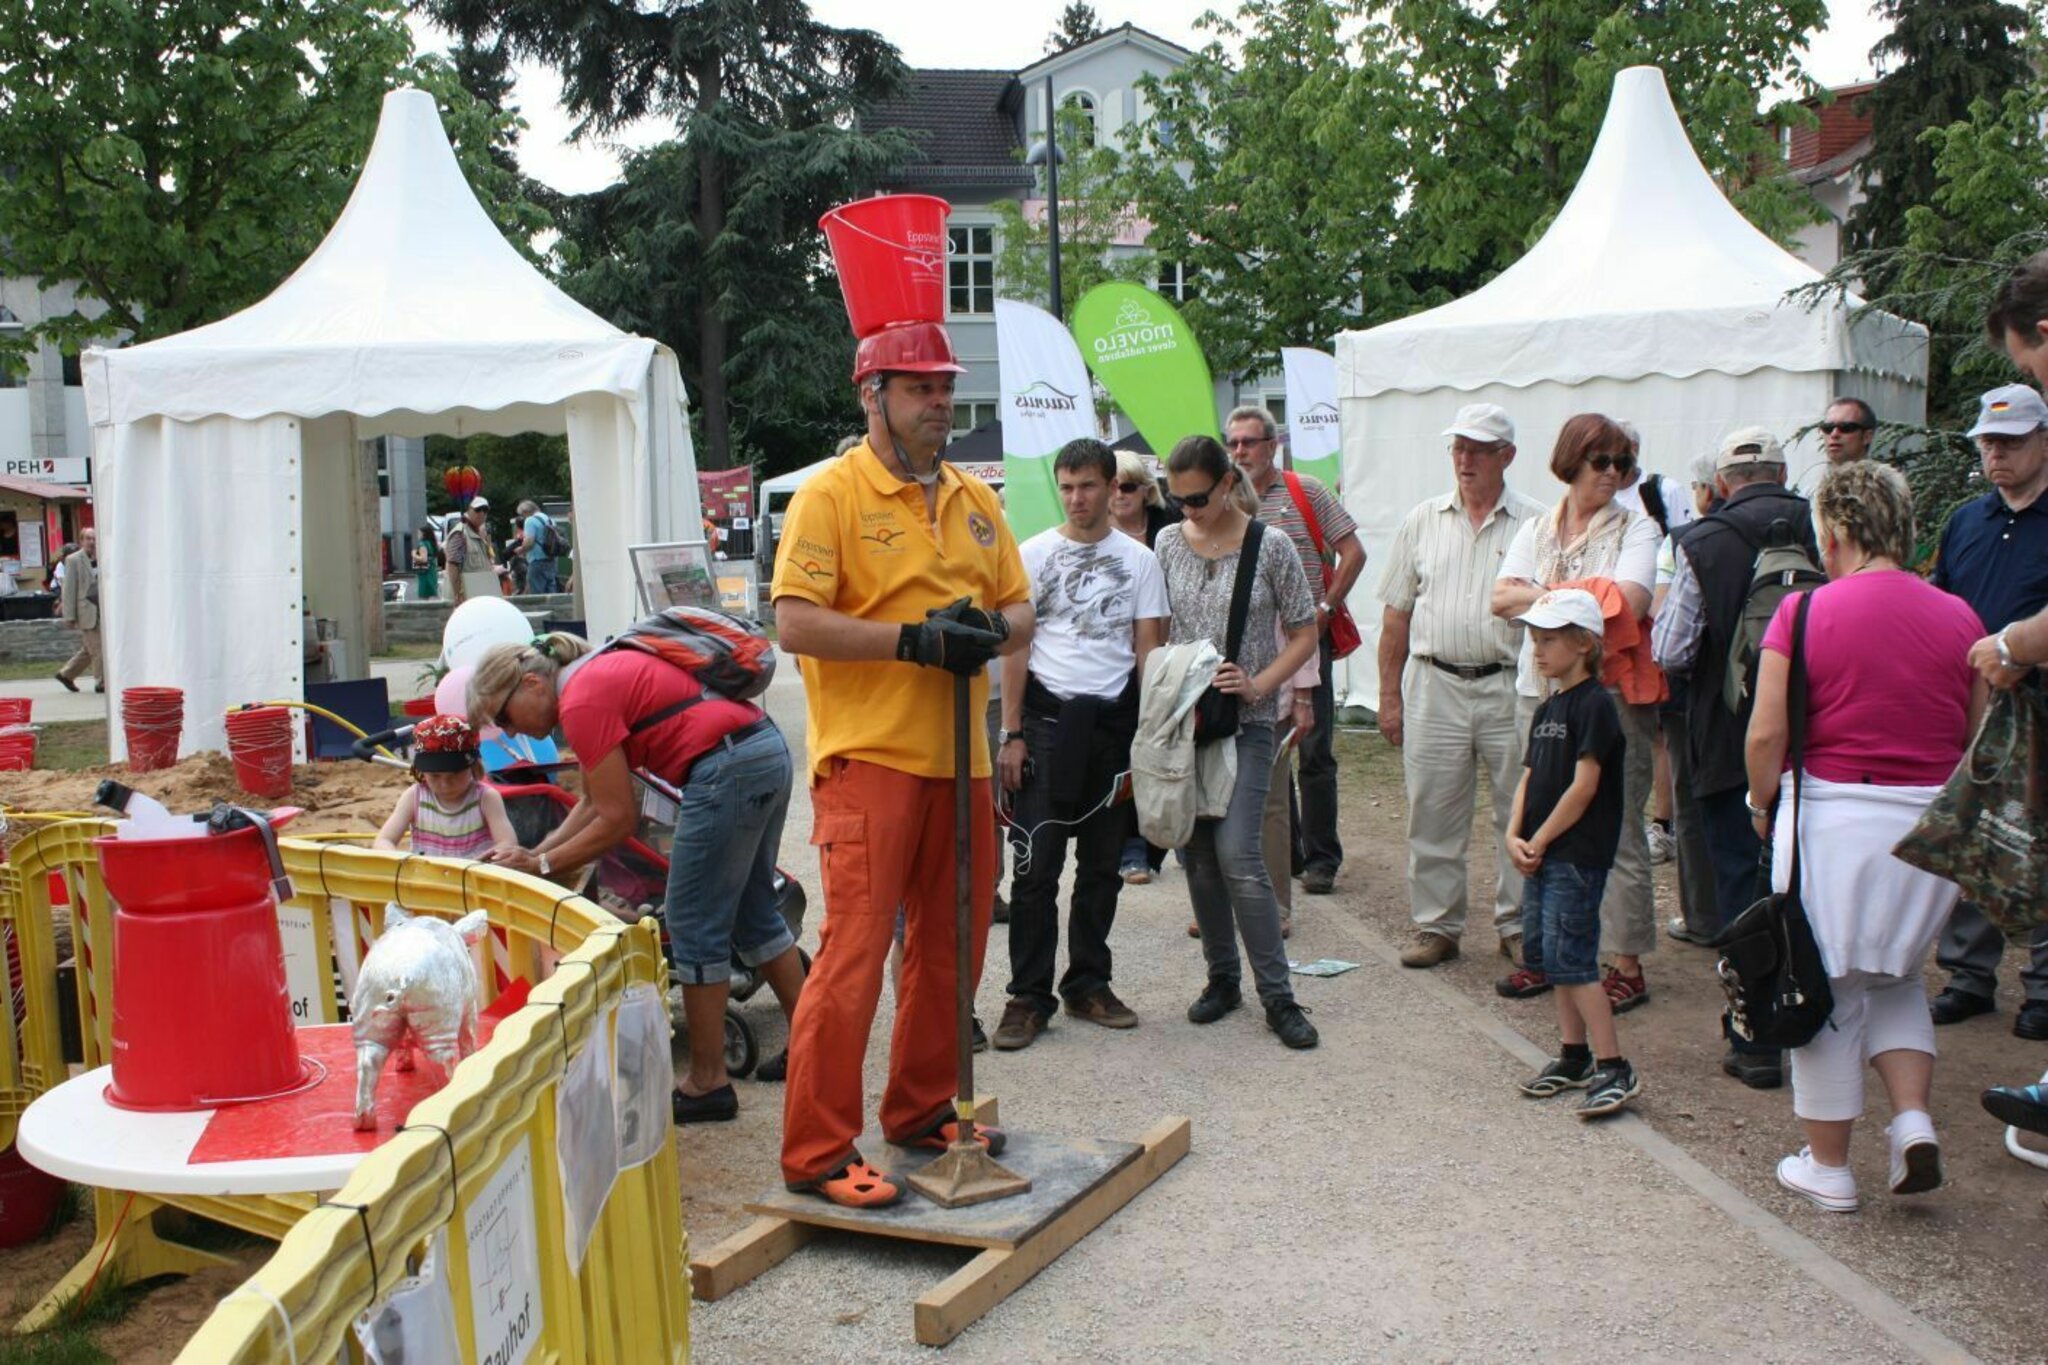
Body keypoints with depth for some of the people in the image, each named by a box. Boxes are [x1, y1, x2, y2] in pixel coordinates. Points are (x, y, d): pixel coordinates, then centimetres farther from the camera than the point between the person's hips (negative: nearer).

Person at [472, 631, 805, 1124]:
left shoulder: (582, 701, -11)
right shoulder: (596, 674, 18)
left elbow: (618, 820, -9)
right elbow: (594, 804, 19)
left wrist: (540, 864, -1)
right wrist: (533, 852, 11)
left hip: (728, 769, -10)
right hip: (769, 750, 10)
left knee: (694, 925, 1)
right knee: (752, 912, 21)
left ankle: (708, 1084, 10)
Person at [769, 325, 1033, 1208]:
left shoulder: (974, 499, 15)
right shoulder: (831, 495, -6)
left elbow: (1020, 613, 17)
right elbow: (795, 623, -14)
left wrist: (990, 628, -7)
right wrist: (915, 641, -21)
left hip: (961, 757, 7)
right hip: (869, 758, -7)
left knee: (952, 944, 14)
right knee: (855, 951, -7)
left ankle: (922, 1109, 32)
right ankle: (817, 1152, 4)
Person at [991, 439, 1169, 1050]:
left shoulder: (1138, 559, 8)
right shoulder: (1035, 553, 4)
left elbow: (1148, 650, 7)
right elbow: (1015, 648, 3)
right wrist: (1011, 734, -5)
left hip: (1113, 721, 2)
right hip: (1048, 717, -2)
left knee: (1102, 864, 10)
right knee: (1036, 865, -4)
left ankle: (1088, 985, 22)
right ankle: (1029, 996, 4)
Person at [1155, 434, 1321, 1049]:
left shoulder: (1270, 546, -4)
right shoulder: (1169, 543, 6)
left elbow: (1304, 633, -1)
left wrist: (1259, 685, -14)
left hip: (1245, 721, -4)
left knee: (1237, 854, -13)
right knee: (1199, 857, 7)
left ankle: (1277, 996, -3)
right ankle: (1223, 977, 22)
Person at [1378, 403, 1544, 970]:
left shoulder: (1534, 525, 2)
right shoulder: (1423, 522, 9)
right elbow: (1396, 616, 10)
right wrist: (1389, 695, 6)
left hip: (1510, 688, -1)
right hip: (1434, 687, 2)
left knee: (1519, 814, 5)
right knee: (1432, 816, 5)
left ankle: (1518, 924, 19)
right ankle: (1436, 927, 17)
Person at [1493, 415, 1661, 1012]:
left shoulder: (1636, 528, 1)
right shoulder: (1536, 530, 13)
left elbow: (1628, 603, -15)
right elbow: (1502, 598, -1)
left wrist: (1543, 598, -5)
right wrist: (1577, 595, -10)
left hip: (1612, 695, -4)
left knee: (1617, 832, -1)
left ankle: (1628, 966, 7)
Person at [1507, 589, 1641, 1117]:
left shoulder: (1594, 705, -13)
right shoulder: (1547, 708, 14)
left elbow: (1583, 786, -17)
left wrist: (1539, 841, -13)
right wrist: (1515, 836, -2)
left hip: (1576, 854, -9)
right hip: (1541, 854, 9)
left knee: (1569, 958, -10)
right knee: (1546, 953, 13)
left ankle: (1615, 1069, -4)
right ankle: (1574, 1055, 24)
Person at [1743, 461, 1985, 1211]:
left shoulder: (1806, 612, -10)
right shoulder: (1959, 618, 2)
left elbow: (1765, 736, -11)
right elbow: (1981, 743, 8)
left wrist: (1765, 807, 5)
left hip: (1832, 819, -4)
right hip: (1931, 825, 4)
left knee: (1830, 992, 9)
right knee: (1895, 977, 25)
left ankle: (1827, 1165, 20)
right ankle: (1913, 1119, 8)